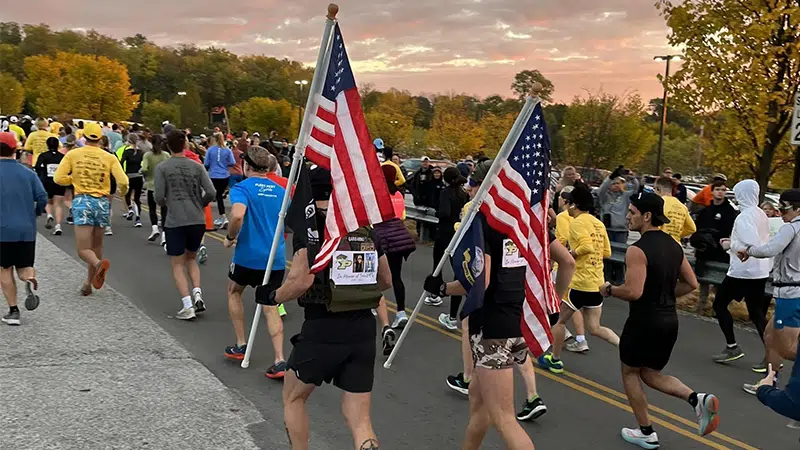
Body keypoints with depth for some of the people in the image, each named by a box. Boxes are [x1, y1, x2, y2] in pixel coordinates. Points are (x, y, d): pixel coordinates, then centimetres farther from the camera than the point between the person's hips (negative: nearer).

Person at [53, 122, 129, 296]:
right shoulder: (109, 157, 0)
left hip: (82, 201, -2)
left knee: (83, 249, -3)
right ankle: (89, 284, 25)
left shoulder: (73, 154, 0)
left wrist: (74, 179, 15)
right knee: (96, 246, 18)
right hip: (103, 202, 2)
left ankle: (98, 264, -35)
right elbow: (123, 181, -9)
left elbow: (58, 178, -4)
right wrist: (122, 190, 14)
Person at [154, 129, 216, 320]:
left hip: (174, 222, -3)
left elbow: (159, 196, -9)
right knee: (191, 258, 22)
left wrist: (165, 204, 14)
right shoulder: (196, 166, 2)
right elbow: (211, 192, -4)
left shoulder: (162, 168, -4)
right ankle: (197, 293, 3)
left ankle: (188, 306, -4)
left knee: (178, 264, 6)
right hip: (197, 220, 3)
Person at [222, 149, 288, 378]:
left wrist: (230, 237, -11)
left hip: (248, 254, -4)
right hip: (276, 257, 4)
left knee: (234, 292, 24)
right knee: (270, 306, 9)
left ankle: (241, 345, 25)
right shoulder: (280, 189, 8)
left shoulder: (242, 188, -9)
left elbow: (237, 215, -28)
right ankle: (280, 360, -5)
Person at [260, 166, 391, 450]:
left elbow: (302, 280, -20)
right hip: (364, 330, 5)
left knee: (293, 397, 23)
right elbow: (386, 281, 17)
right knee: (359, 420, 8)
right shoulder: (365, 227, 10)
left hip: (322, 331, -4)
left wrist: (273, 296, -3)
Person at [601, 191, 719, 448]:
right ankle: (697, 400, -1)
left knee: (630, 373, 14)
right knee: (650, 374, 21)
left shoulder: (637, 250, -19)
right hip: (669, 320, 8)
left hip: (644, 321, -8)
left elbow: (633, 292, -26)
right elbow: (691, 284, 11)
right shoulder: (673, 246, 6)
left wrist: (609, 289, -9)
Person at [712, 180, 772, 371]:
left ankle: (732, 347, 6)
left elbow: (749, 246, -26)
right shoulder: (761, 215, 11)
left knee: (719, 304, 6)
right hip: (760, 270, 9)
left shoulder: (744, 216, -17)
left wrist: (730, 244, -10)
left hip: (743, 270, -9)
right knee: (756, 313, 11)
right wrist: (734, 241, 13)